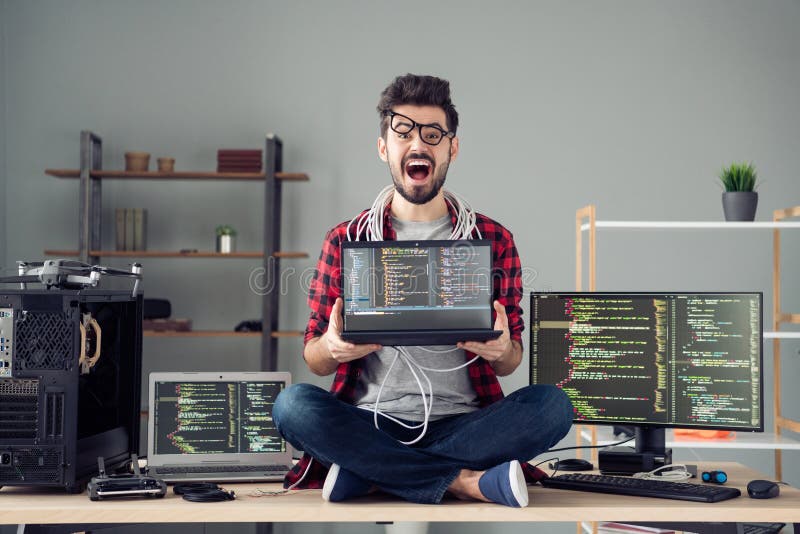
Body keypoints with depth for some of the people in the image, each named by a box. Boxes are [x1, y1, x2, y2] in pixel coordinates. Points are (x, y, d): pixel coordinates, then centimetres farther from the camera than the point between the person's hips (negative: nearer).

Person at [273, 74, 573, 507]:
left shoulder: (494, 240, 10)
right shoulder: (345, 241, 10)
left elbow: (509, 362, 11)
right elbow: (315, 361, 9)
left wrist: (501, 350, -14)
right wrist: (332, 348, -17)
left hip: (461, 422, 1)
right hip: (371, 421, 0)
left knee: (552, 405, -26)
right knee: (293, 404, -30)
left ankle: (365, 473, -23)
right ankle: (466, 482, -23)